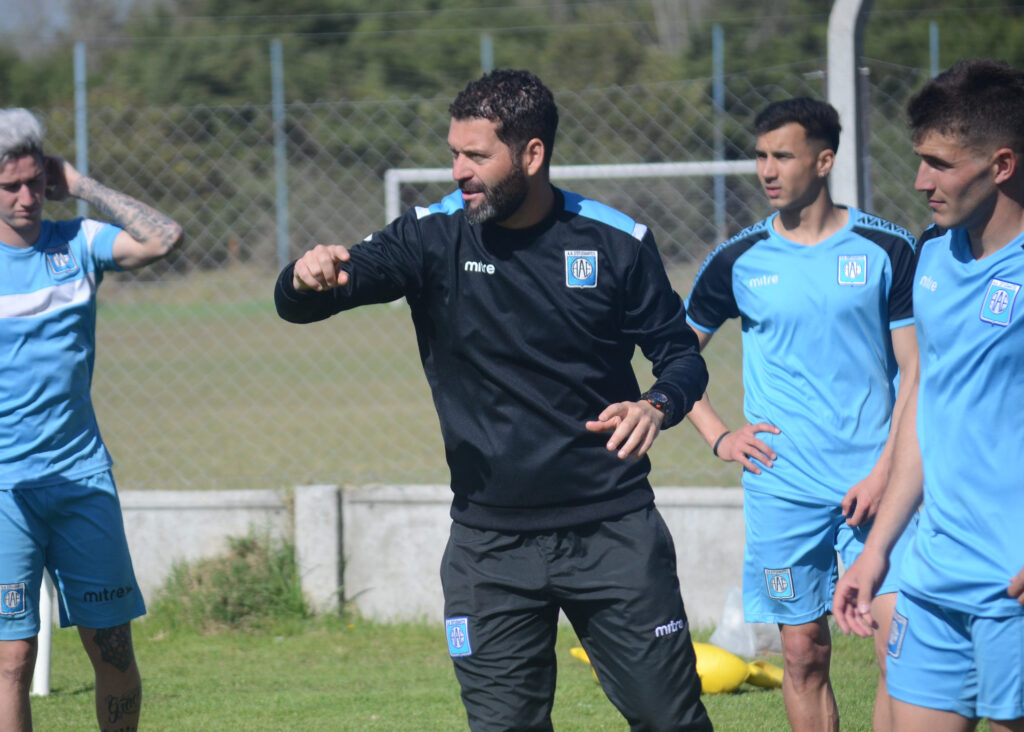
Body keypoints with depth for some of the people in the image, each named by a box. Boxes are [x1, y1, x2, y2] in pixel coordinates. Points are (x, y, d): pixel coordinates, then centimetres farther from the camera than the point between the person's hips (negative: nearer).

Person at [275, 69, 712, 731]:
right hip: (490, 545, 1)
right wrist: (309, 278, -37)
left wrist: (657, 405, -17)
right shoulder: (433, 238, -3)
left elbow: (681, 353, 6)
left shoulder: (616, 242, -3)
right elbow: (298, 303, -12)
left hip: (614, 529, -1)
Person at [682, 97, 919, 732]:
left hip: (873, 485, -2)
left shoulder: (888, 249, 0)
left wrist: (884, 472, -8)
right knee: (804, 655, 4)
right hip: (782, 488, 2)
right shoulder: (738, 261, 5)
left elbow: (916, 370, 0)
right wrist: (717, 435, 5)